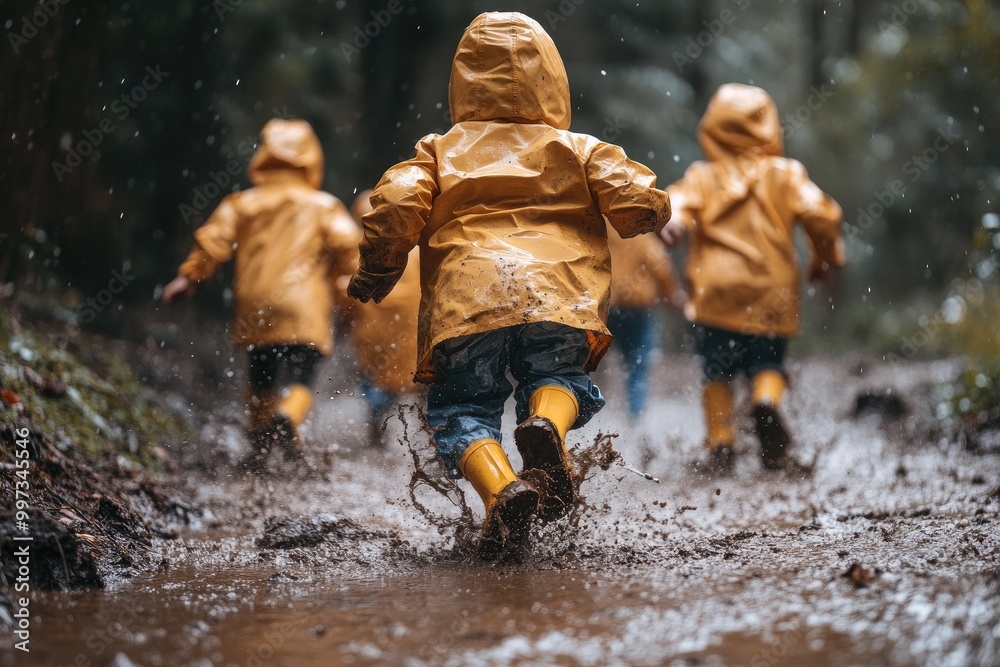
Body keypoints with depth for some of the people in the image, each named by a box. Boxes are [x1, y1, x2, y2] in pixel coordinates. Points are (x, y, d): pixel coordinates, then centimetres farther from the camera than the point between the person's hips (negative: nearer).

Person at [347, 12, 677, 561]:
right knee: (558, 375, 21)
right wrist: (649, 209, 37)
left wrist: (374, 277, 23)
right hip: (559, 296, 1)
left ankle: (501, 487, -22)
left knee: (459, 408, 11)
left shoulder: (440, 151, 23)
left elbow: (393, 206, 7)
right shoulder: (579, 149, 24)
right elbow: (642, 205, 13)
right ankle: (547, 422, -17)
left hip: (465, 302, 0)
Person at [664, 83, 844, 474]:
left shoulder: (701, 178, 9)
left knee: (717, 372, 11)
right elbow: (819, 214, -1)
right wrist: (827, 259, 12)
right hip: (772, 294, 0)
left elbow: (677, 207, -10)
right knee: (767, 364, 10)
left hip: (715, 294, 0)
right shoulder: (785, 174, 7)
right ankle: (767, 401, -21)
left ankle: (720, 443, 0)